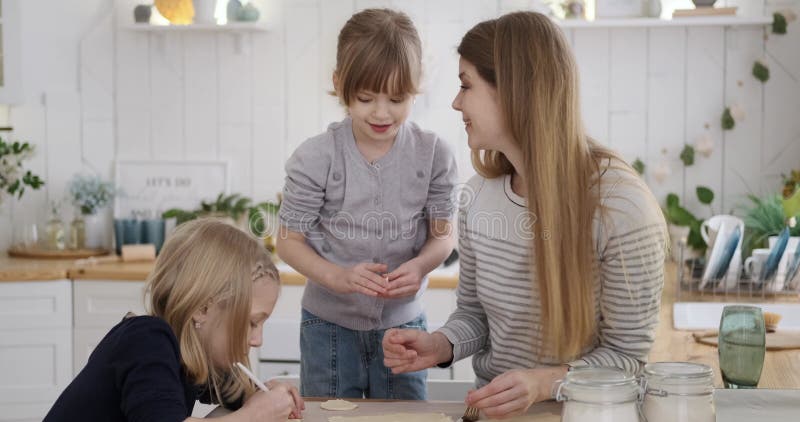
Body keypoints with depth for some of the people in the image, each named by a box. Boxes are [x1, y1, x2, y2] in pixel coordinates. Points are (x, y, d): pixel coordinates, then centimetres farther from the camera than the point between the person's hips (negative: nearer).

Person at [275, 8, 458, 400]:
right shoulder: (315, 158, -13)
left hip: (403, 322, 1)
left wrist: (420, 265, -22)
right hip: (329, 323, -1)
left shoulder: (433, 154, -9)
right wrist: (338, 277, -25)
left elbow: (443, 234, 0)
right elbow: (290, 240, -7)